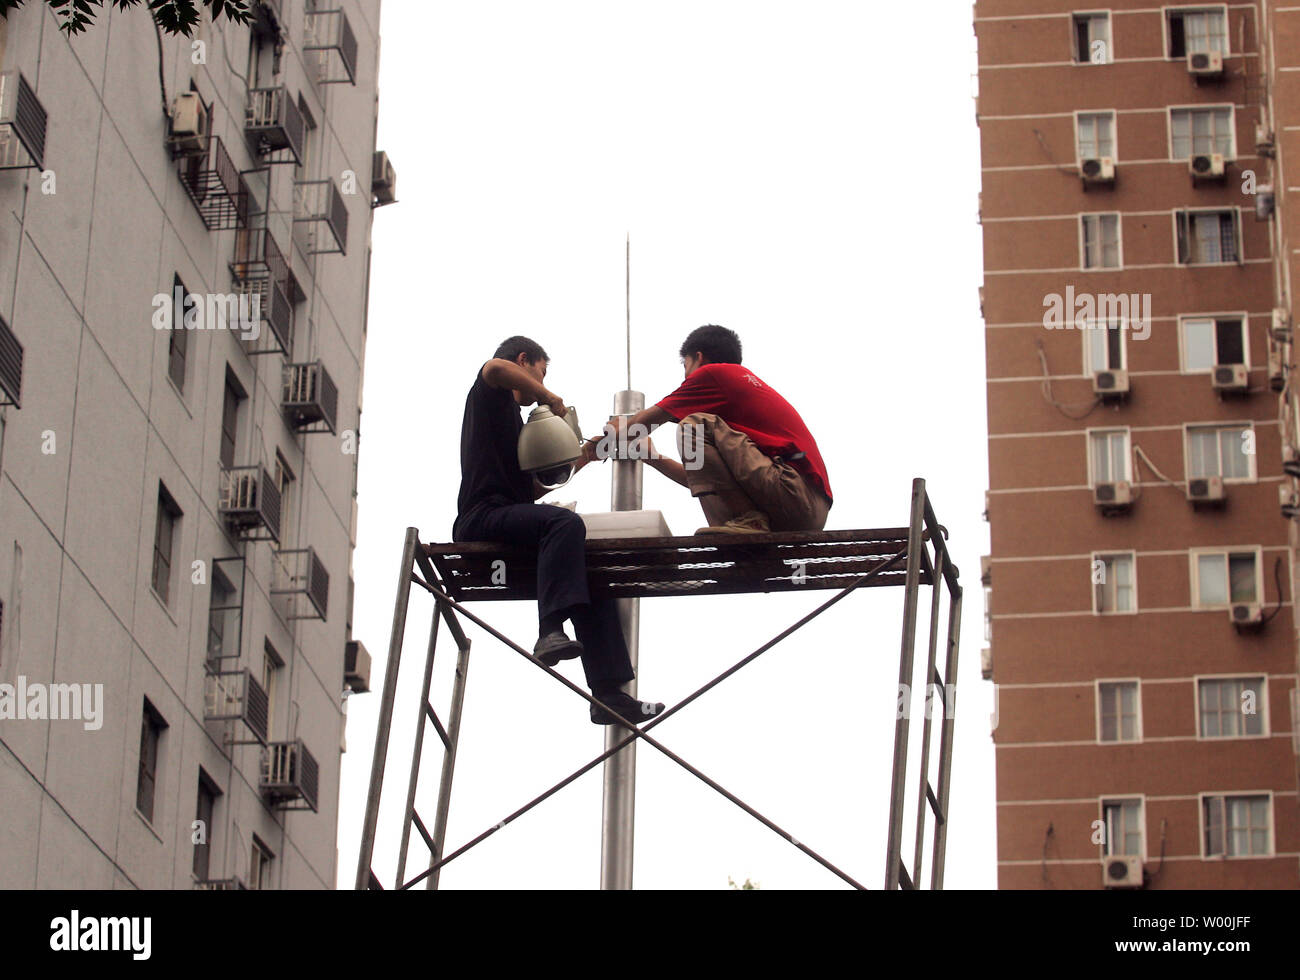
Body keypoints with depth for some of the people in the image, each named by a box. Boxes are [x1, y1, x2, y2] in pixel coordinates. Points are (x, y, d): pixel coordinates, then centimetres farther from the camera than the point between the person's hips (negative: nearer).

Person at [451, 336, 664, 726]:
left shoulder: (512, 416, 33)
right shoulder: (490, 395, 8)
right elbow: (496, 368, -20)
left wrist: (575, 464, 24)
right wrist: (549, 397, -10)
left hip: (510, 517, 10)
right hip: (483, 515, -10)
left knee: (591, 570, 2)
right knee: (565, 522, -33)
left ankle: (609, 694, -6)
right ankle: (550, 630, -48)